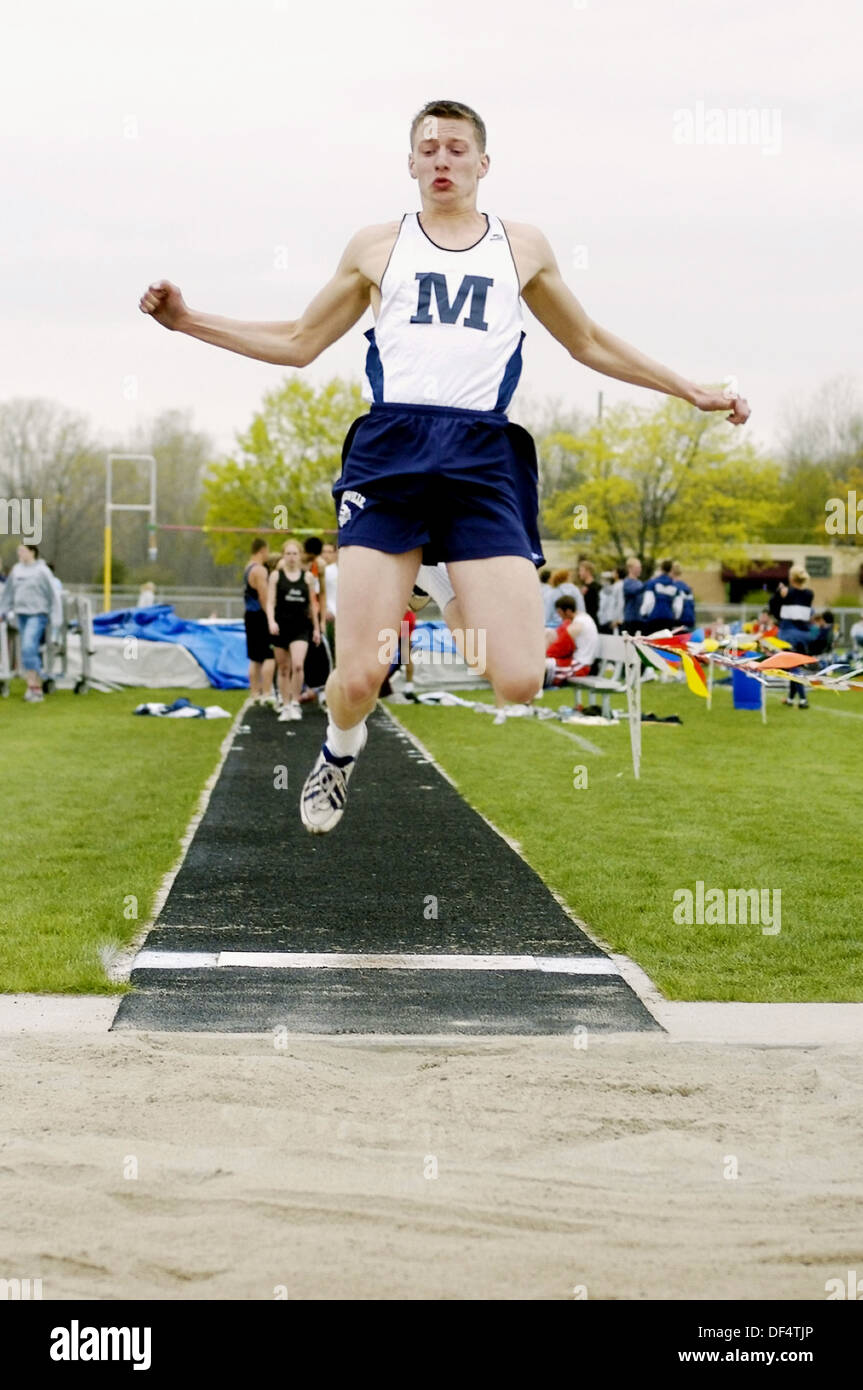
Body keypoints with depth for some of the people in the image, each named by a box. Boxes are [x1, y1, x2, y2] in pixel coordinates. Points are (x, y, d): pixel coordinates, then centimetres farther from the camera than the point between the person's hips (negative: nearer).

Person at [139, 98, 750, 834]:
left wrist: (692, 391, 24)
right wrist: (191, 320, 14)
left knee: (522, 683, -15)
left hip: (483, 462, 0)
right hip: (390, 450, 0)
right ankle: (340, 755, 26)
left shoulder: (524, 247, 17)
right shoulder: (376, 246, 16)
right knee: (358, 677, -10)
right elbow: (298, 343, 23)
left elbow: (590, 344, 28)